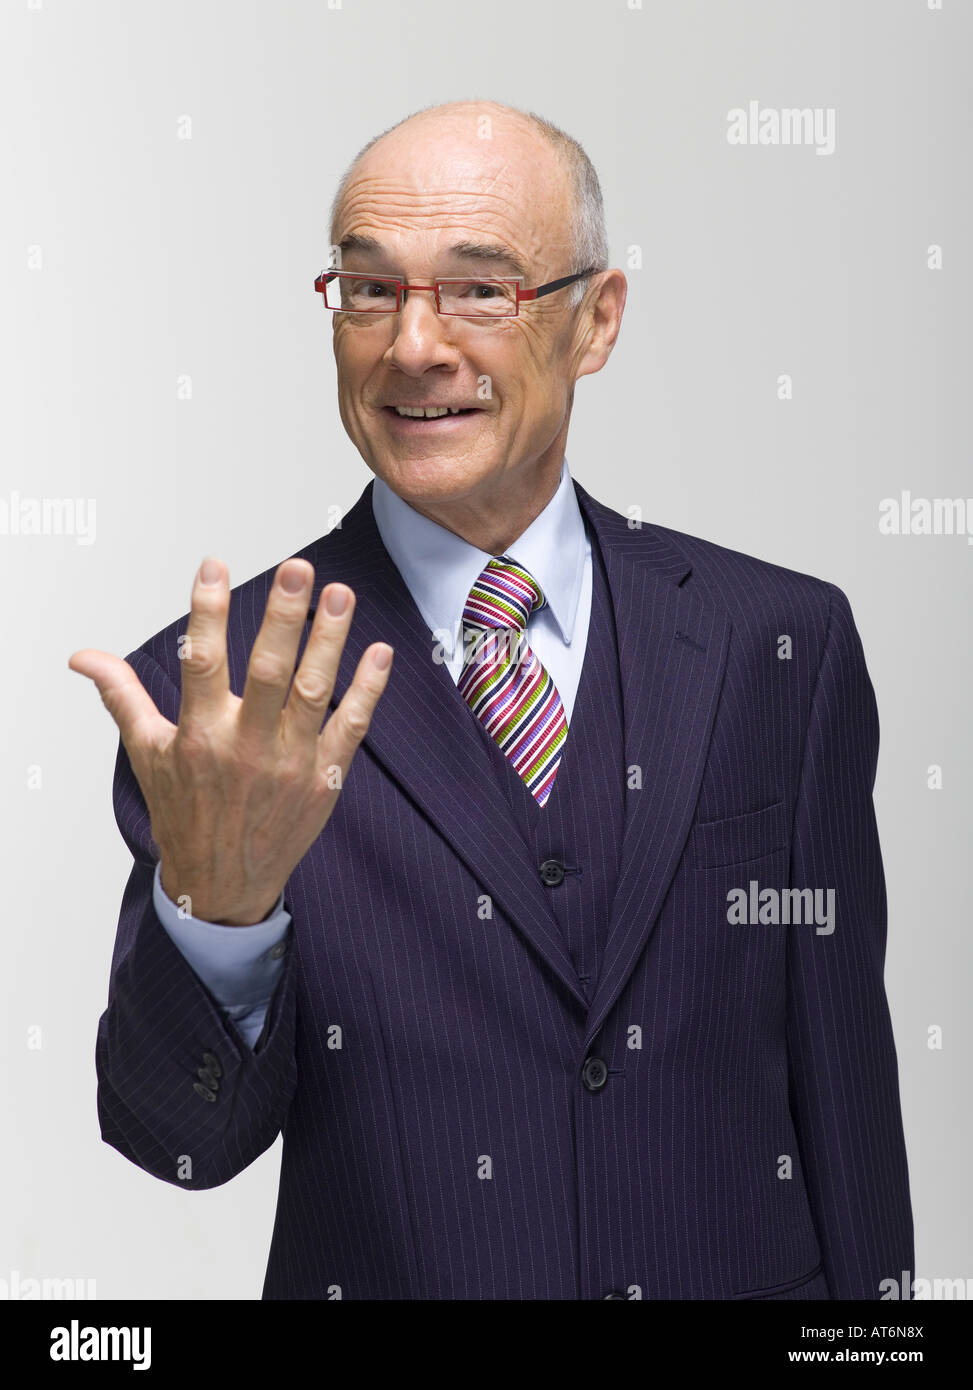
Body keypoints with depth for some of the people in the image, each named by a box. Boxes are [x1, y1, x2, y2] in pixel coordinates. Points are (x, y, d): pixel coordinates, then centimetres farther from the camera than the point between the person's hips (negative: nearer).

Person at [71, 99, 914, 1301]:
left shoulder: (786, 646, -7)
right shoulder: (220, 687, -12)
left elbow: (845, 1092, -3)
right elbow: (189, 1141, -19)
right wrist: (212, 898, -36)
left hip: (744, 1270, 2)